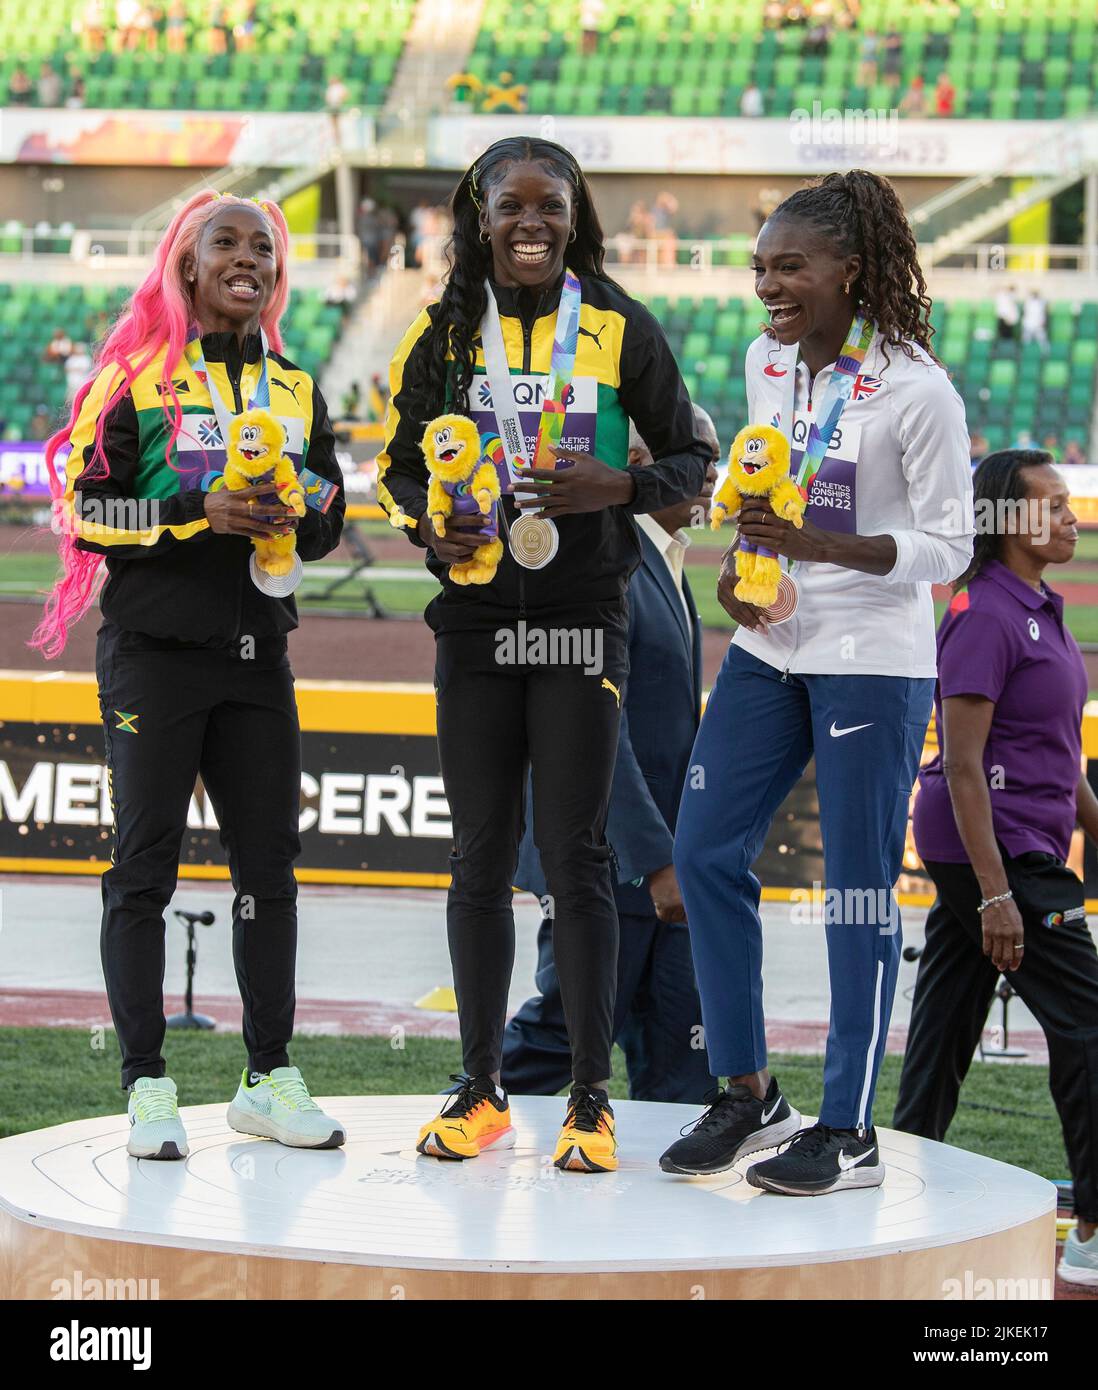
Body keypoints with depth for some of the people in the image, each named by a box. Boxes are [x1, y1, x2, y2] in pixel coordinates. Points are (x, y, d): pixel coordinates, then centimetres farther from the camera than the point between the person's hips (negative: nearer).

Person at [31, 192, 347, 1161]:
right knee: (145, 865, -3)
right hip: (156, 651, -5)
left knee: (270, 863, 6)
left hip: (257, 651, 5)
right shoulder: (136, 378, -1)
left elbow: (329, 525, 19)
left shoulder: (295, 389, 14)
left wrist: (295, 515, -4)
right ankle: (147, 1088, 1)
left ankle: (270, 1076, 14)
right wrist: (200, 513, -18)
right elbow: (86, 509, -6)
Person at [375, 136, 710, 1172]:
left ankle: (590, 1100, 4)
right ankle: (480, 1088, 16)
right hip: (475, 616, 2)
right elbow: (399, 464, 14)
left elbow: (692, 459, 4)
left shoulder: (619, 330, -1)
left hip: (582, 618, -2)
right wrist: (429, 527, -8)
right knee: (480, 854, 6)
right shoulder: (444, 333, 6)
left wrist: (615, 486, -16)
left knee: (575, 855, -4)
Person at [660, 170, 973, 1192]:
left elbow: (949, 546, -13)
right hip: (770, 648, 7)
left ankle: (850, 1133, 8)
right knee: (703, 852, 5)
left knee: (858, 890, -1)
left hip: (876, 663, -7)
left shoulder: (914, 388, -14)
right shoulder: (766, 363, 7)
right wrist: (744, 565, 1)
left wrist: (817, 545, -24)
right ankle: (748, 1095, 18)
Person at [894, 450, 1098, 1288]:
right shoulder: (985, 616, -15)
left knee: (946, 1030, 10)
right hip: (995, 853, -10)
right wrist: (996, 894, -23)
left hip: (1025, 854, 10)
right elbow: (964, 764, -19)